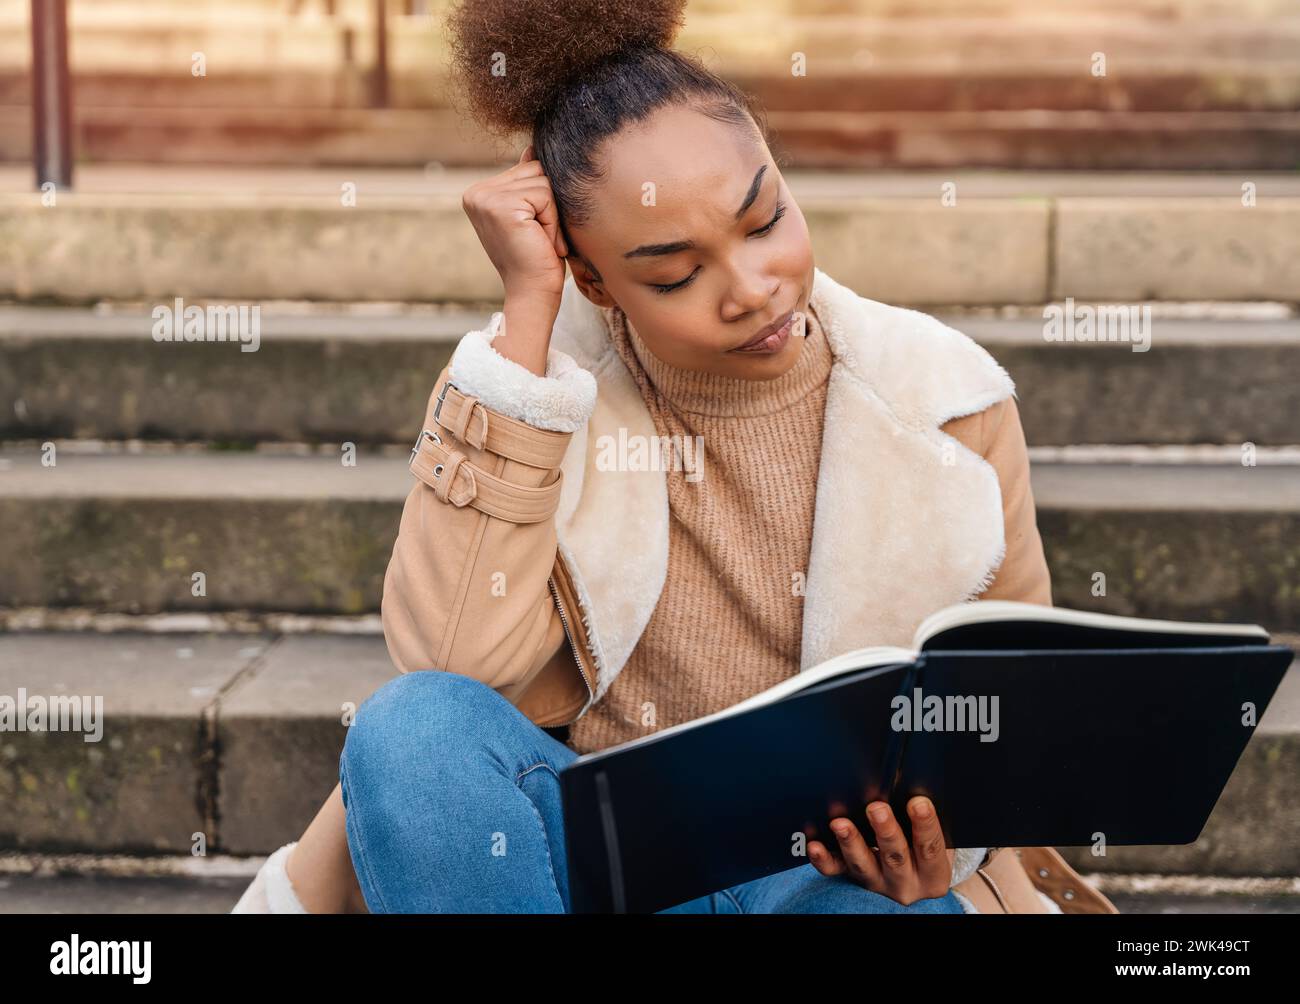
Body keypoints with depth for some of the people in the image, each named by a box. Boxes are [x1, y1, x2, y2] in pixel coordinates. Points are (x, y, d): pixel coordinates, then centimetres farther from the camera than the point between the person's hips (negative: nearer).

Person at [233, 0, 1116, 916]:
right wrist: (528, 309, -18)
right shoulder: (540, 380, -3)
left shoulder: (945, 399, -1)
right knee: (416, 727, -30)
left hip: (847, 874, 0)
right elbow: (454, 662, -20)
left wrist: (952, 840, -14)